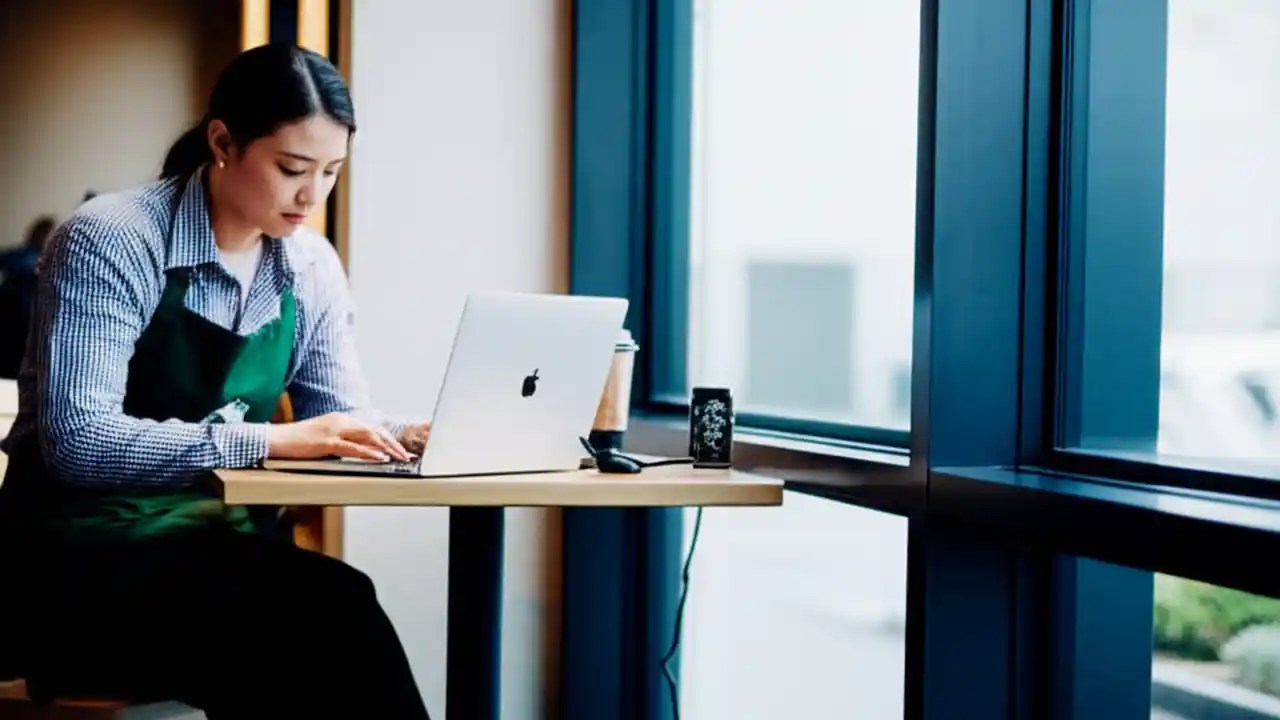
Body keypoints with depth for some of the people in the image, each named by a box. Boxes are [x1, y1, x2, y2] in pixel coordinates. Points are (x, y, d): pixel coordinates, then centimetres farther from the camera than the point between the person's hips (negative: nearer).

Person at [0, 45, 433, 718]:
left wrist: (400, 438, -14)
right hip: (87, 559, -6)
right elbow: (77, 439, -23)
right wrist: (269, 439, -28)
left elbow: (336, 421, 10)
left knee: (333, 612, -30)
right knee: (334, 609, -31)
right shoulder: (110, 240, -13)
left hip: (225, 544, 6)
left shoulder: (312, 266, 7)